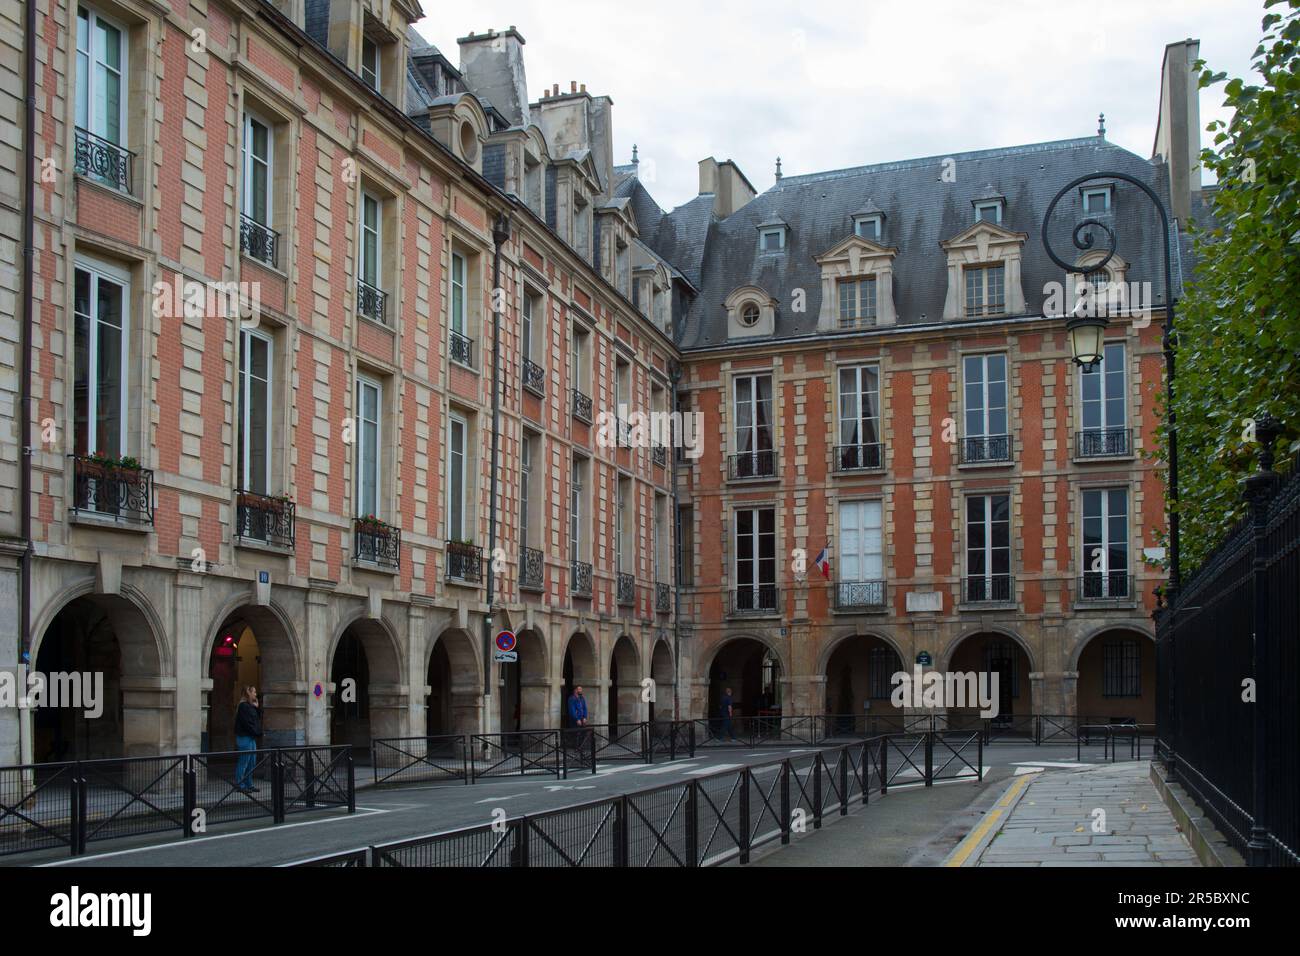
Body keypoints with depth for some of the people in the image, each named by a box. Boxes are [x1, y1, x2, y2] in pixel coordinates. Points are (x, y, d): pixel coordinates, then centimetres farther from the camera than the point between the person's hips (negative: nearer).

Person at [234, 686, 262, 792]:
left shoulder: (251, 706, 17)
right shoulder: (244, 706, -13)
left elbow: (258, 719, 18)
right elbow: (247, 723, -18)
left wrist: (257, 708, 7)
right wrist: (257, 732, -11)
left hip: (252, 737, 10)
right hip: (245, 737, -10)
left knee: (252, 762, 11)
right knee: (244, 762, -6)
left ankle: (249, 784, 17)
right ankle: (239, 785, -1)